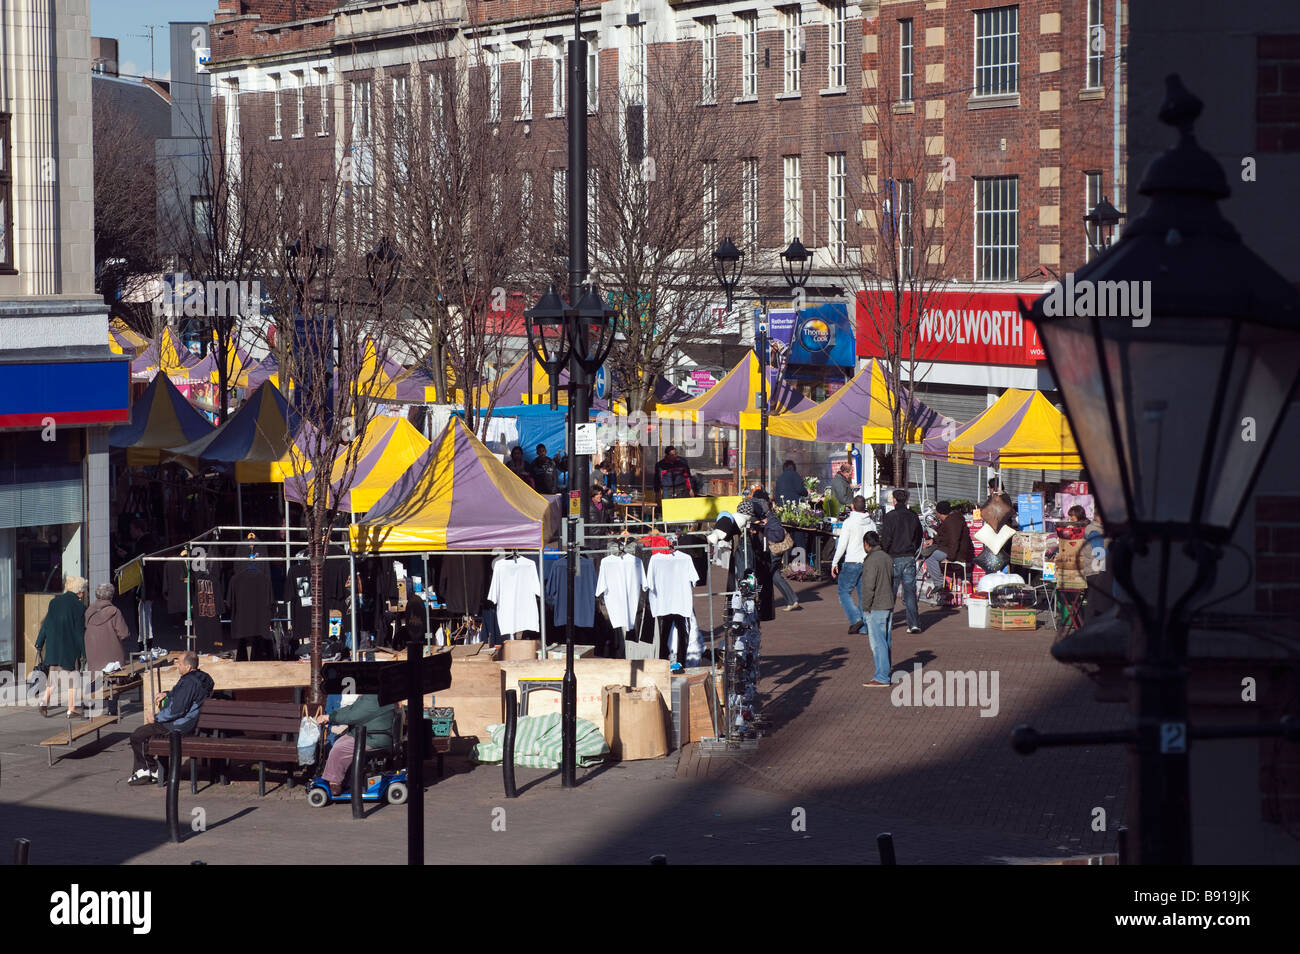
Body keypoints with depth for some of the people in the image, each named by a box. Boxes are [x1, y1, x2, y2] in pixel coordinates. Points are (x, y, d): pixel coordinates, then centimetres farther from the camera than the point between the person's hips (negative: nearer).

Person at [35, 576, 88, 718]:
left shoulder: (54, 602, 5)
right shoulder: (79, 606, -9)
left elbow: (46, 624, 7)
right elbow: (80, 631, -9)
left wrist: (39, 643, 13)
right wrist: (84, 652, -5)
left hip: (53, 646, 4)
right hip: (70, 647, -4)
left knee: (52, 675, 15)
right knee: (71, 678, 5)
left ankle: (45, 700, -5)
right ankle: (71, 709, 7)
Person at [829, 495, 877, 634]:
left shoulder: (849, 522, -10)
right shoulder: (871, 523, 6)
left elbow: (842, 544, -12)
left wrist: (834, 563, -5)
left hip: (852, 561, -5)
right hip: (867, 563, 5)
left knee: (844, 591, 4)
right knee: (864, 594, 9)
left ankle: (855, 618, -11)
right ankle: (865, 626, 7)